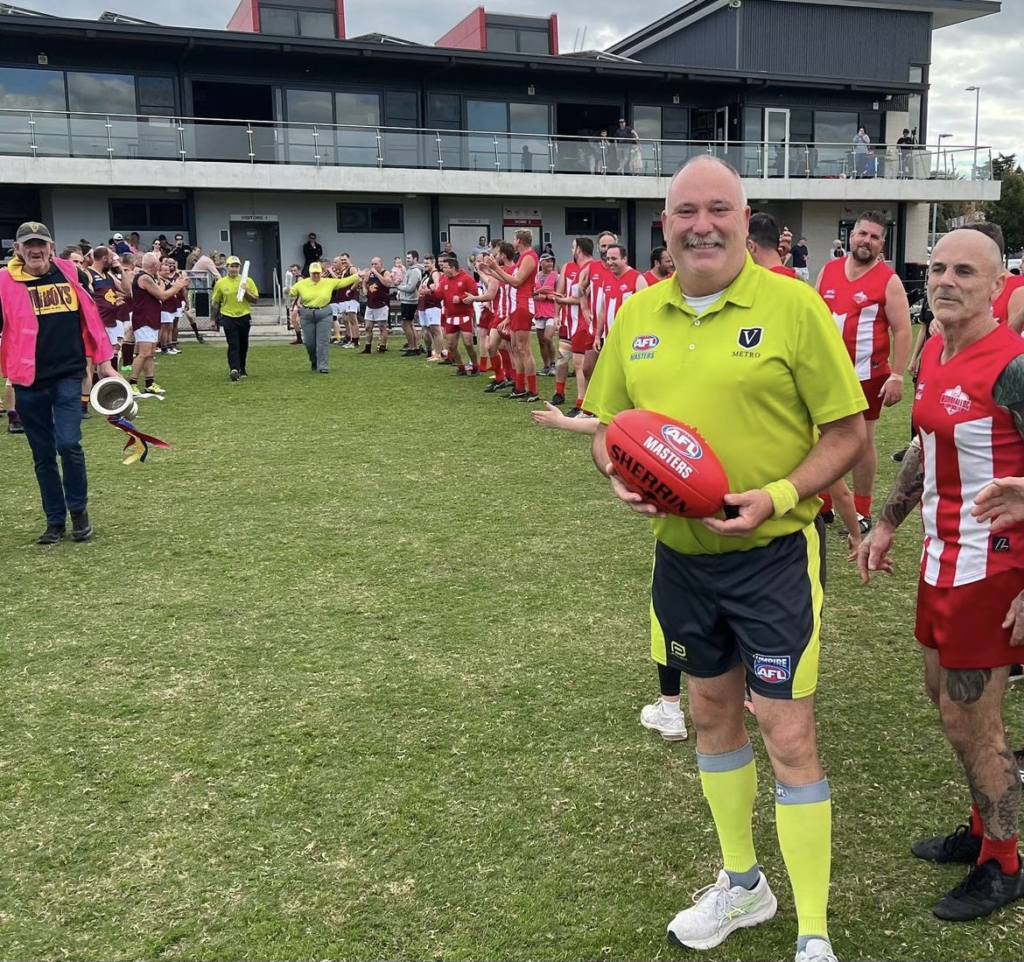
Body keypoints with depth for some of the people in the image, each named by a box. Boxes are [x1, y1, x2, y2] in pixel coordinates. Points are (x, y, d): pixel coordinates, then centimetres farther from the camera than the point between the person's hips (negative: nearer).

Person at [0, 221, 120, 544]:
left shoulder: (72, 275, 2)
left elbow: (91, 319, 11)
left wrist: (104, 363, 13)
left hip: (69, 375, 0)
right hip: (29, 381, 0)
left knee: (68, 443, -14)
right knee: (43, 454, 8)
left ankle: (79, 510, 9)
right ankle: (55, 521, 21)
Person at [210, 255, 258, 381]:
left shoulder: (247, 281, 0)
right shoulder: (220, 283, 0)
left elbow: (255, 300, 2)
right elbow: (216, 302, 9)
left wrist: (246, 292, -15)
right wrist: (215, 319, 10)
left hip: (244, 317, 2)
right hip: (228, 317, -2)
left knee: (243, 345, 13)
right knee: (233, 345, -13)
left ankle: (242, 369, 28)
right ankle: (234, 369, -21)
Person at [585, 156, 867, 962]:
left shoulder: (793, 305, -11)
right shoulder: (638, 314, 3)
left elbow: (848, 432, -8)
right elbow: (608, 425, 12)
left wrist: (777, 496, -22)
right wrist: (621, 474, -10)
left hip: (773, 554, -5)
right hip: (681, 553, 5)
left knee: (786, 731, -2)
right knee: (712, 711, 18)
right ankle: (742, 885, 40)